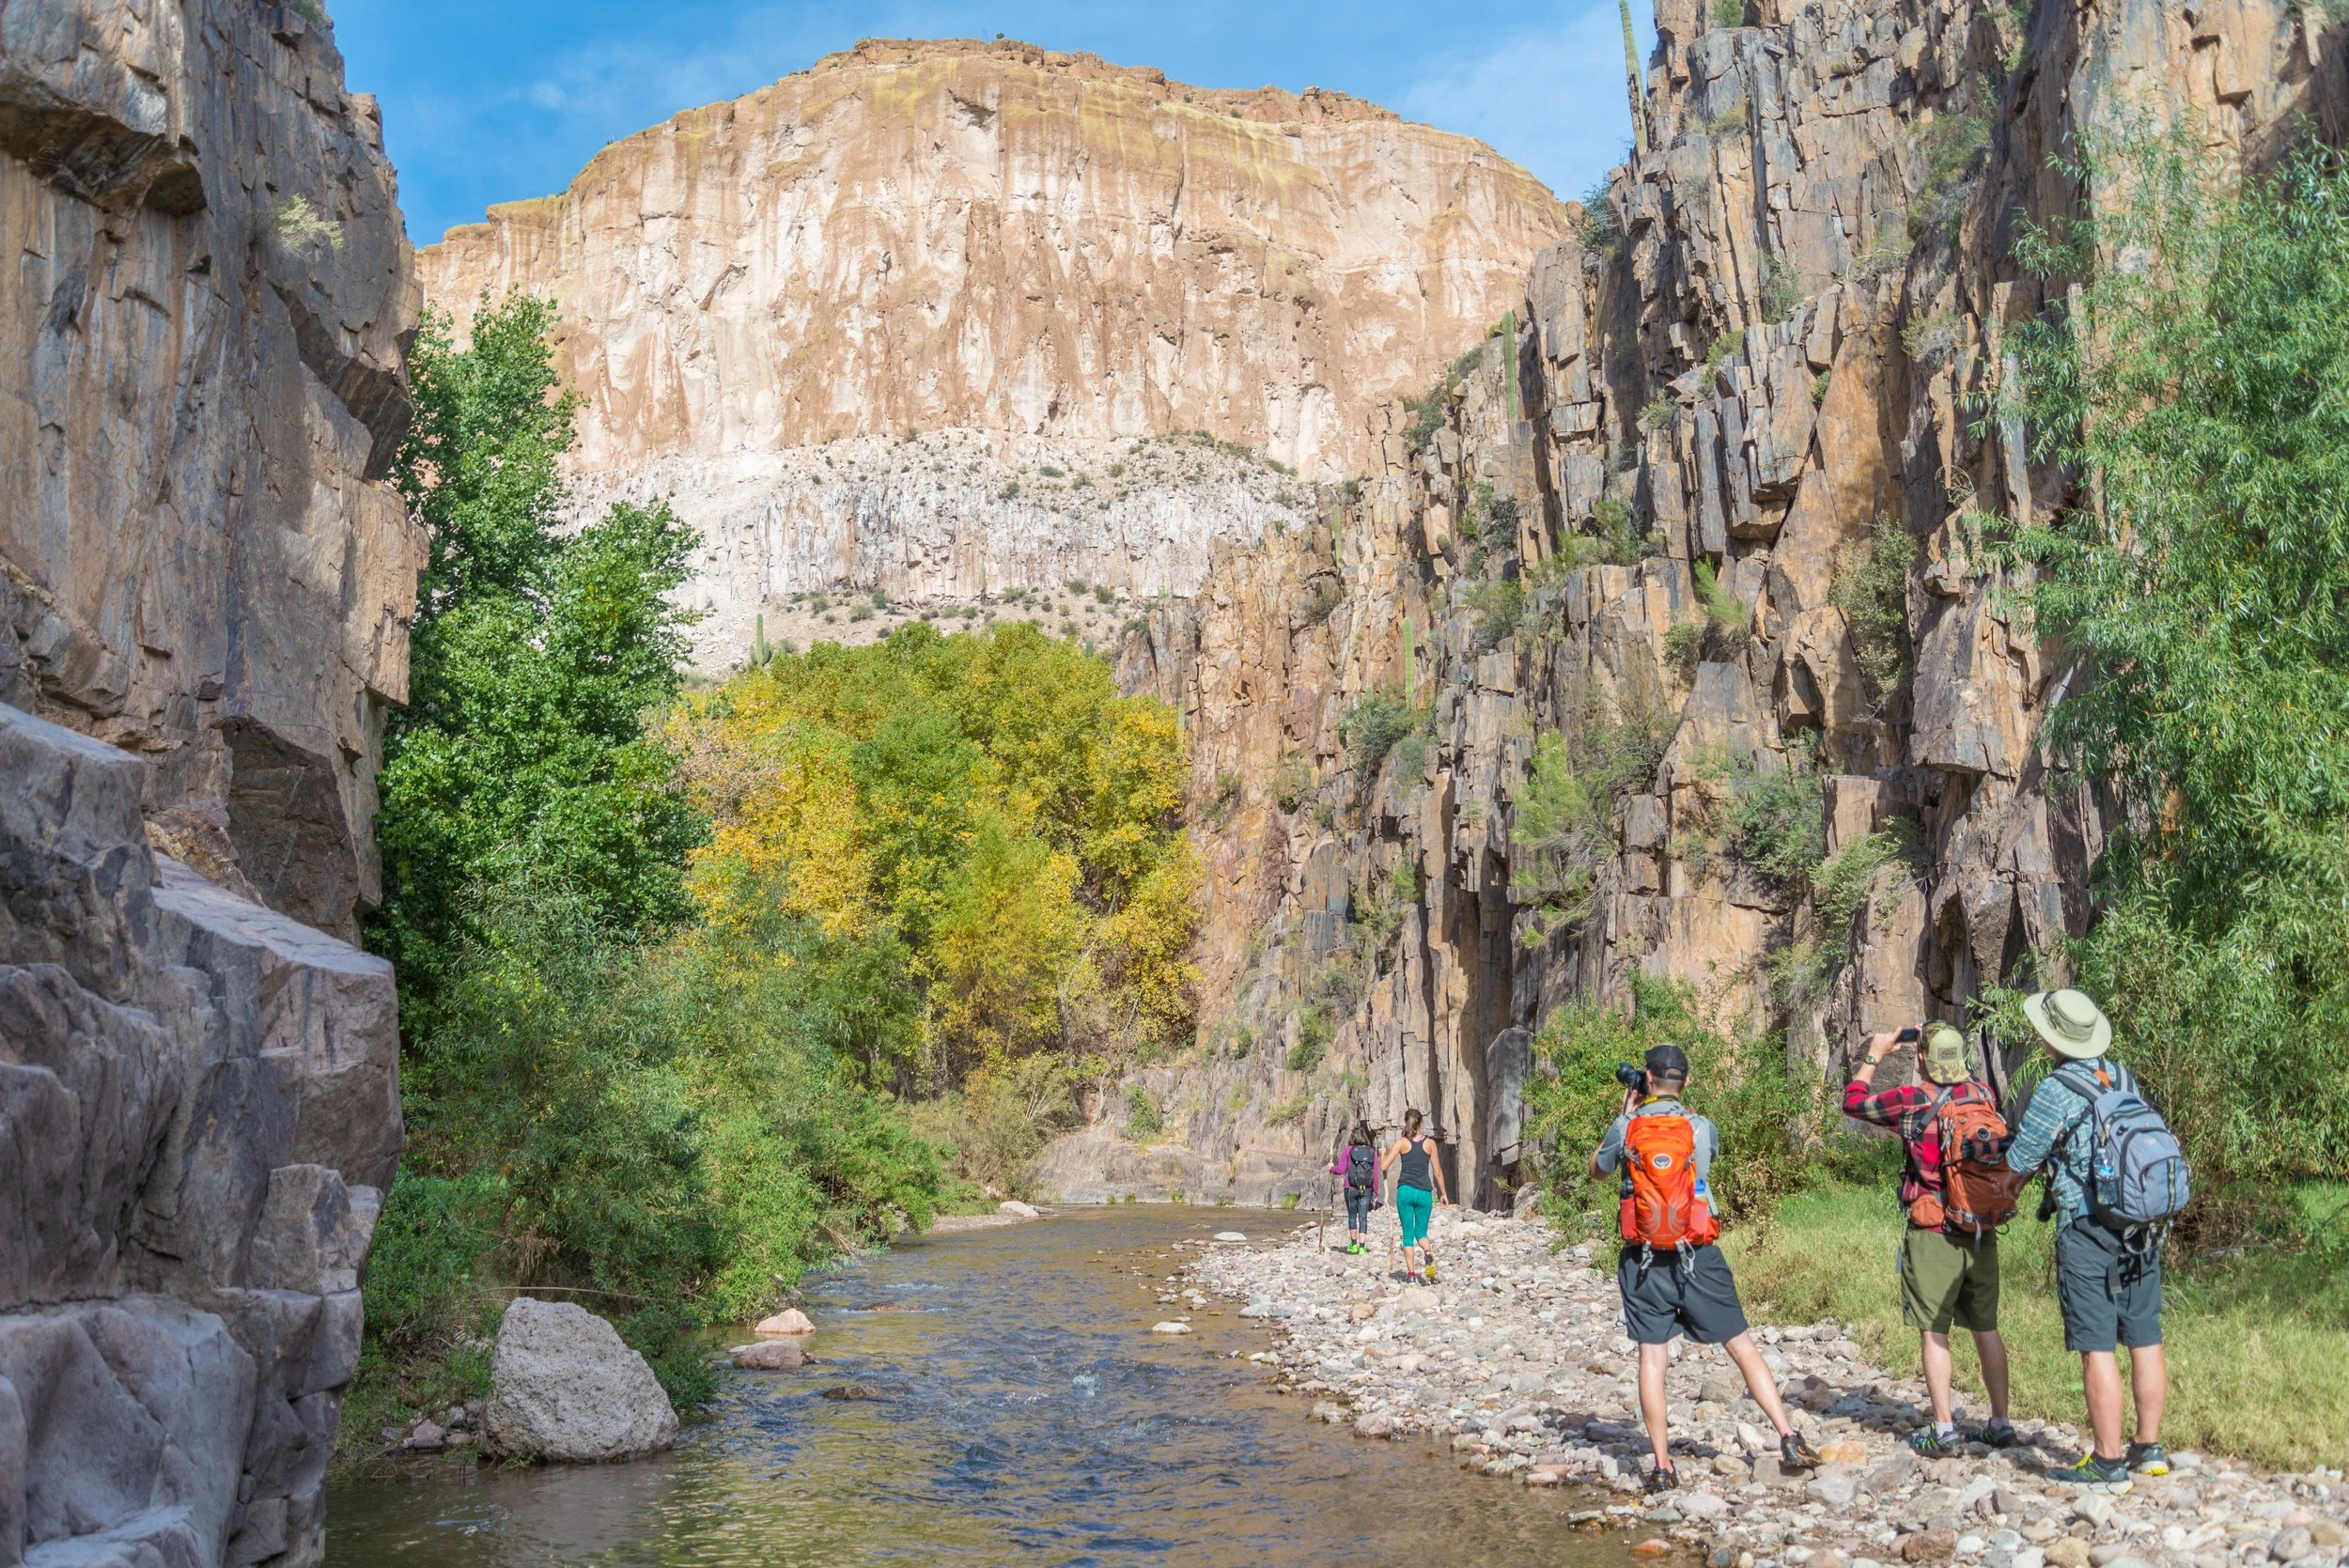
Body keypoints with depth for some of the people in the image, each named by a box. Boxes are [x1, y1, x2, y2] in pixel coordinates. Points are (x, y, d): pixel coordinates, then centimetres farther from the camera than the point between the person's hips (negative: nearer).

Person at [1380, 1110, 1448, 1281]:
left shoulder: (1401, 1143, -1)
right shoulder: (1430, 1143, 4)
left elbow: (1384, 1166, -4)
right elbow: (1437, 1171, 7)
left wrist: (1382, 1154, 17)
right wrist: (1443, 1193, 17)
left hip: (1405, 1191, -1)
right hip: (1425, 1192, 1)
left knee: (1408, 1234, 7)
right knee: (1421, 1232, 13)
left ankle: (1411, 1273, -2)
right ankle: (1428, 1254, -19)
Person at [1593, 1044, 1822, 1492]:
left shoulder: (1626, 1129, -5)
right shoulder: (1702, 1128, -4)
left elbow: (1597, 1170, 13)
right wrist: (1676, 1109, 23)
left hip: (1644, 1260, 0)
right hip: (1697, 1255, 0)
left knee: (1652, 1359, 3)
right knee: (1742, 1345, 8)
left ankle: (1663, 1467, 3)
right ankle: (1790, 1439, 7)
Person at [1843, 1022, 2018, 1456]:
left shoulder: (1916, 1100, -14)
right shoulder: (1985, 1095, 0)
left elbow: (1854, 1101, 0)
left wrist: (1875, 1053, 10)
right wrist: (1945, 1046, 28)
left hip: (1934, 1236, -5)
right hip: (1983, 1234, 5)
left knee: (1934, 1332, 1)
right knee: (1986, 1328, 14)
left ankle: (1943, 1432, 0)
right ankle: (2001, 1424, 19)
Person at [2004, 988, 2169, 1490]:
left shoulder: (2054, 1092, -12)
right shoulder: (2125, 1080, 7)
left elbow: (2019, 1161, -5)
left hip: (2088, 1235, -7)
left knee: (2098, 1349, -2)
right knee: (2145, 1342, 12)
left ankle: (2108, 1463, 1)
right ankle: (2149, 1449, 22)